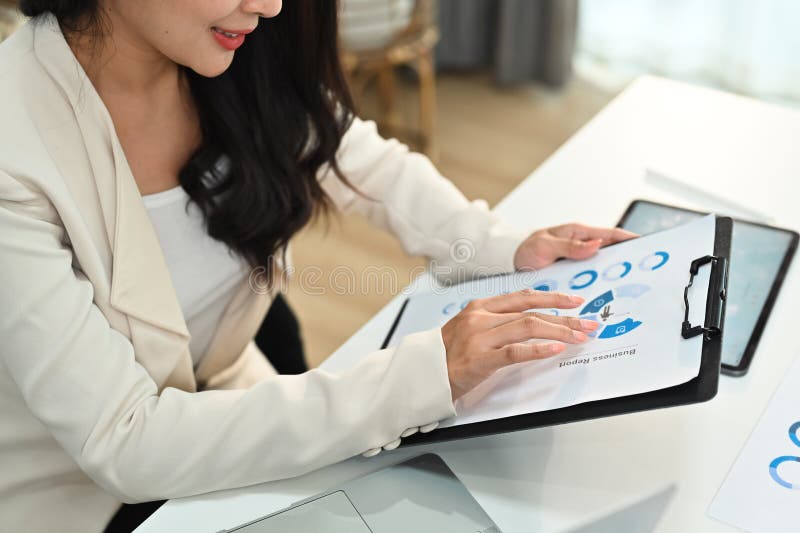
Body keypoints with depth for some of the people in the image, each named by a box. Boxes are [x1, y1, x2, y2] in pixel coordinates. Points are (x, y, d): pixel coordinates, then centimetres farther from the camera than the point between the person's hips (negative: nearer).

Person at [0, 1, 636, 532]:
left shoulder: (251, 68, -13)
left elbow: (373, 168, 4)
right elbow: (120, 442, -29)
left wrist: (505, 248, -14)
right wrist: (423, 377, -34)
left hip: (231, 407, 5)